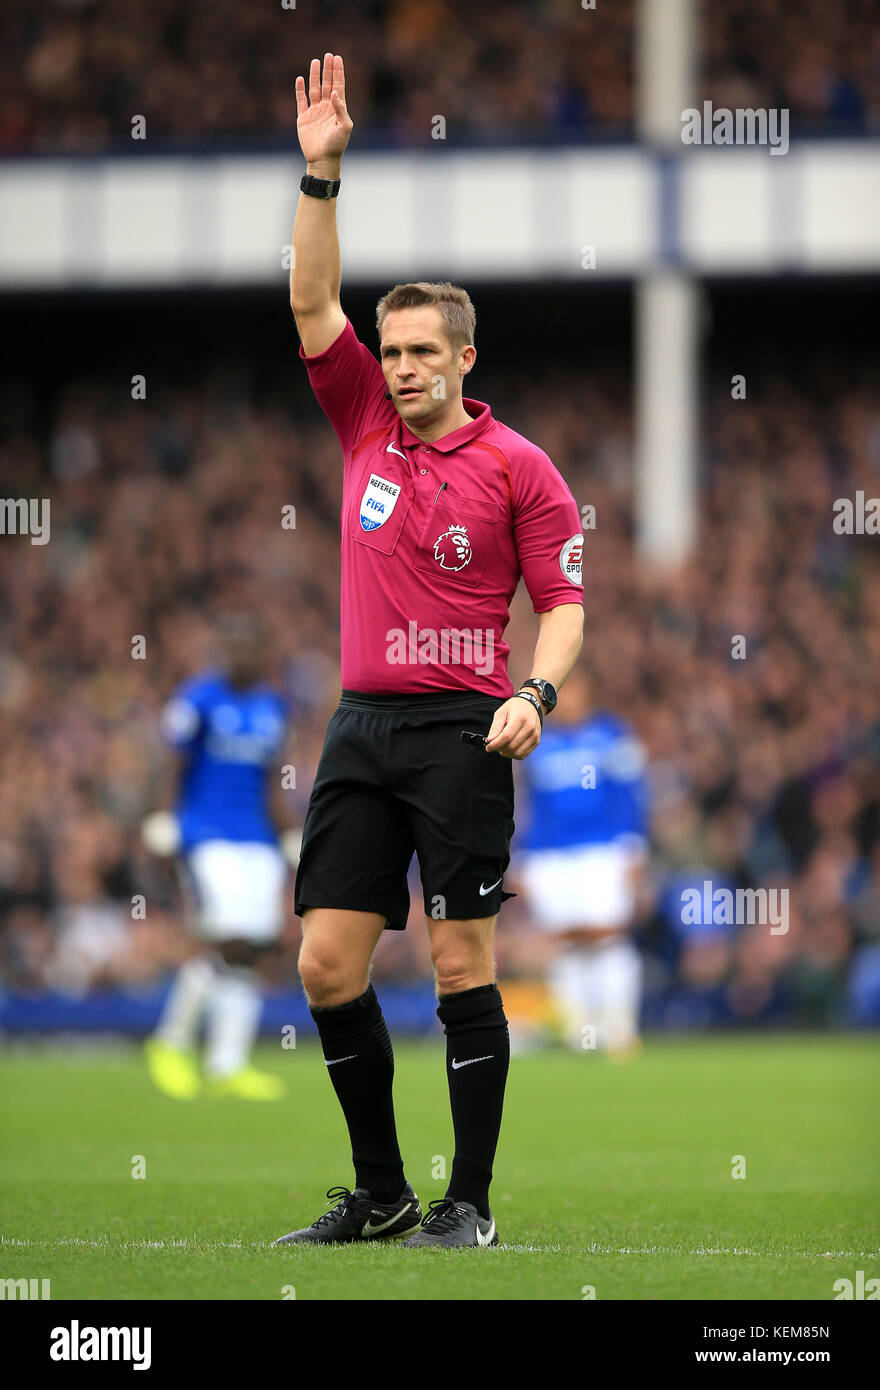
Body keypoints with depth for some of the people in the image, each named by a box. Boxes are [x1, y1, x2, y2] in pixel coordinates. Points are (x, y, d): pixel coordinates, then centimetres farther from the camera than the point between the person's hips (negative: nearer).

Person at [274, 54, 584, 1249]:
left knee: (463, 965, -6)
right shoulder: (366, 427, 11)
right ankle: (379, 1194, 13)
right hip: (362, 724, 5)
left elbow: (562, 602, -2)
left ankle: (470, 1202, -1)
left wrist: (536, 693, -19)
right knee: (328, 966, 2)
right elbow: (313, 302, 6)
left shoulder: (517, 467, -2)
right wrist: (321, 174, -3)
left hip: (461, 731, -5)